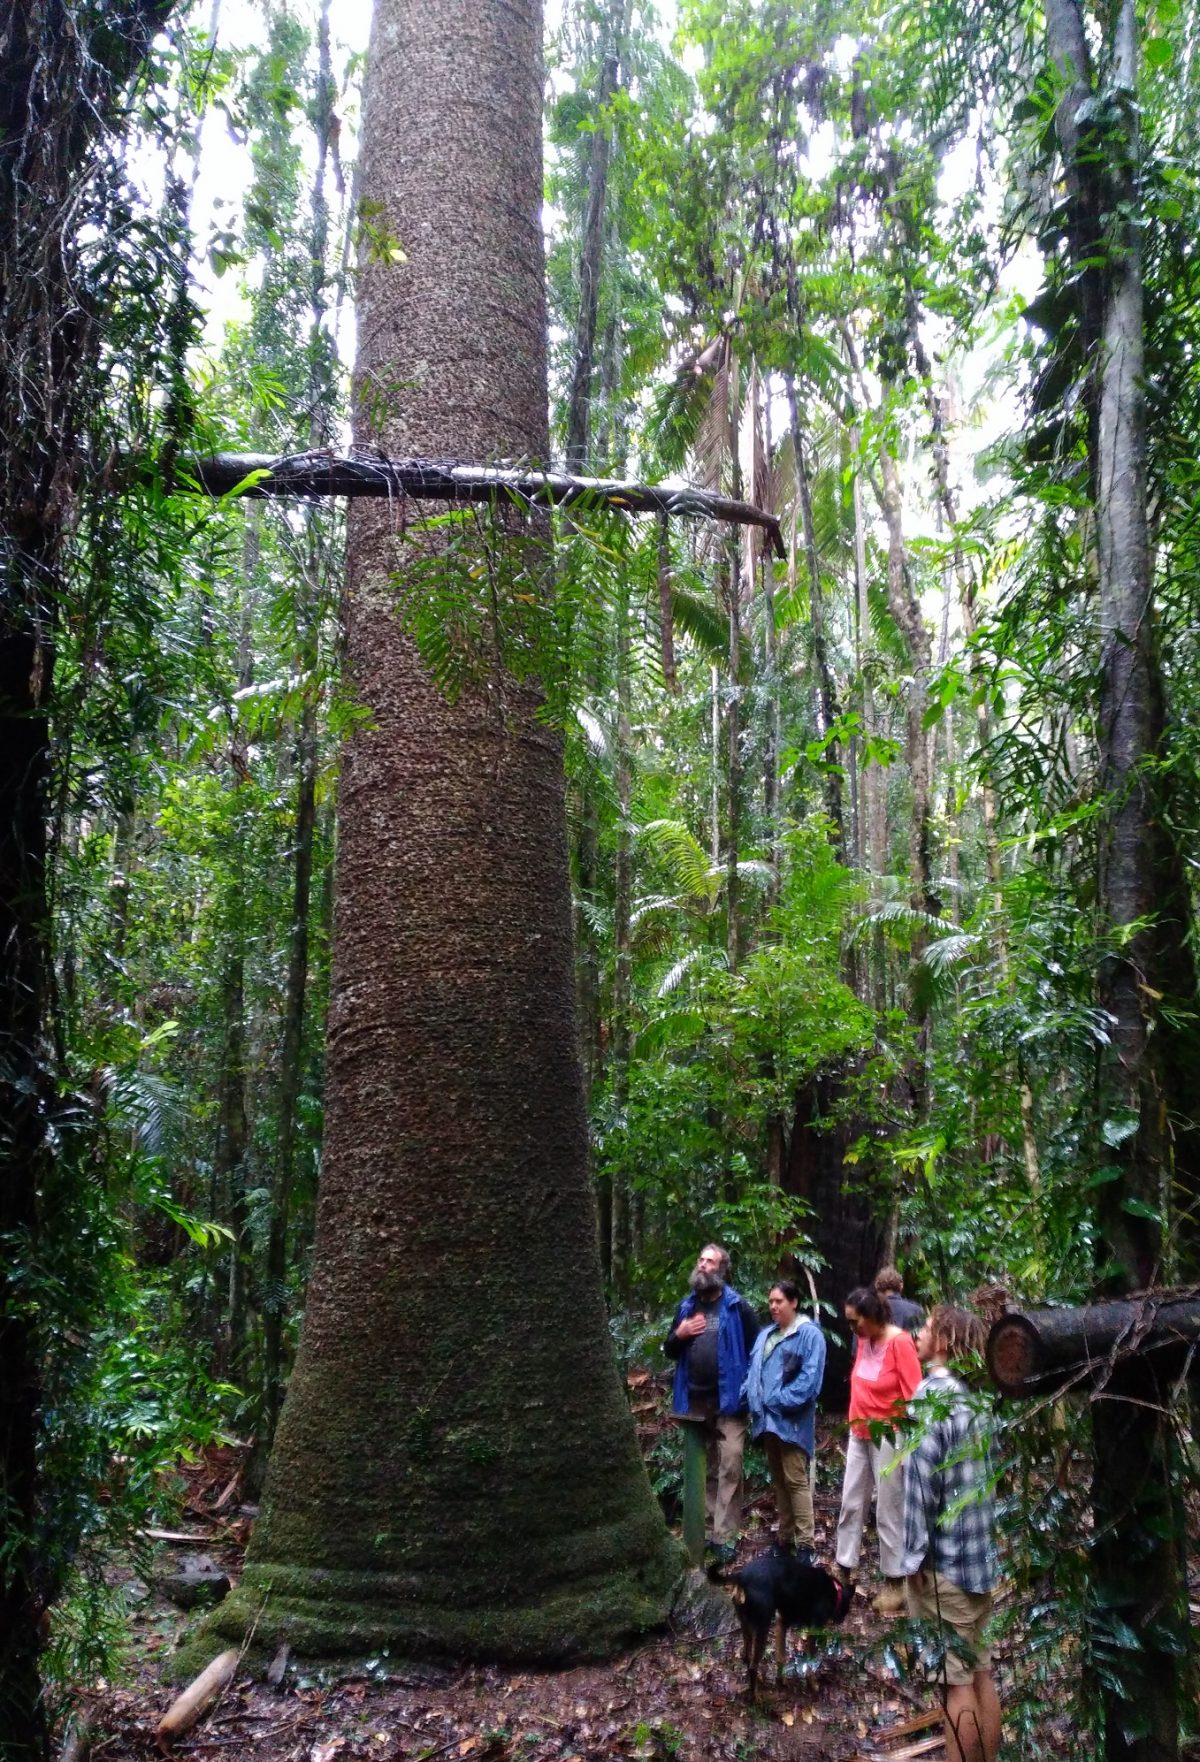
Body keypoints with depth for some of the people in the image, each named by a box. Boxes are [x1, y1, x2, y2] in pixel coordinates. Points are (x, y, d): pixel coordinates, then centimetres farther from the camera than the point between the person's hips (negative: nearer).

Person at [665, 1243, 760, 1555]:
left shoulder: (737, 1306, -6)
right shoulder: (686, 1306, 10)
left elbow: (755, 1349, -9)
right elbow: (670, 1351, 18)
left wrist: (748, 1387, -16)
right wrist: (679, 1334, -3)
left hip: (728, 1399, -5)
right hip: (695, 1400, 5)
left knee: (729, 1468, -7)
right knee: (706, 1469, 15)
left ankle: (725, 1535, -1)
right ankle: (708, 1528, 23)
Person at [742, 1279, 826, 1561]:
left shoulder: (810, 1335, -8)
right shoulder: (765, 1335, 16)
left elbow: (809, 1379, -16)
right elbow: (753, 1371, 17)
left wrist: (779, 1401, -17)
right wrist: (754, 1400, -1)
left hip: (792, 1421, -7)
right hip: (768, 1419, 8)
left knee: (796, 1481, -6)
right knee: (778, 1480, 14)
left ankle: (806, 1545, 0)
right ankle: (785, 1538, 24)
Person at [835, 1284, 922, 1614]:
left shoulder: (900, 1342, -19)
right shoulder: (864, 1340, 2)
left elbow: (914, 1395, -17)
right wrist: (855, 1423, 11)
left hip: (888, 1436, -7)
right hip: (859, 1434, 7)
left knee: (889, 1511, 3)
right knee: (851, 1504, 12)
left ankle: (895, 1583, 16)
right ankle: (844, 1571, 24)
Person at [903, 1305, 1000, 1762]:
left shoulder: (931, 1394, -16)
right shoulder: (970, 1395, 9)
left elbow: (922, 1480, -19)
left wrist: (915, 1554, -14)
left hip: (944, 1558, -8)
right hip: (978, 1553, 8)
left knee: (955, 1681, -1)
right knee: (980, 1673, 14)